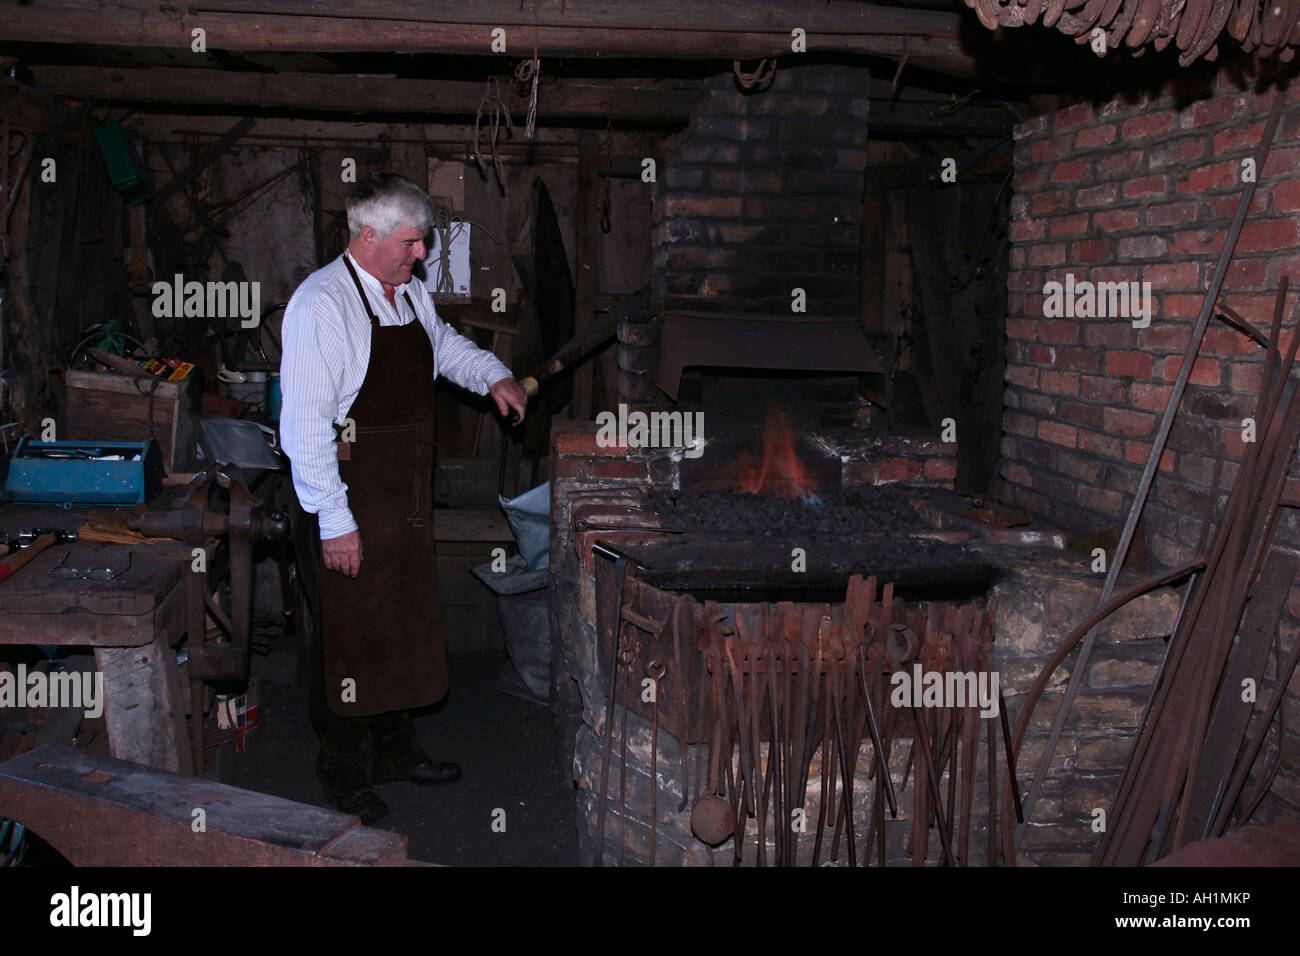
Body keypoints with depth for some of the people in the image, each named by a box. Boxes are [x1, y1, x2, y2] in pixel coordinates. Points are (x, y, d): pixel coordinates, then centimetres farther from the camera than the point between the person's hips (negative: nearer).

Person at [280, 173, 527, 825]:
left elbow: (443, 343, 33)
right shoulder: (322, 303, -17)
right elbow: (306, 424, -20)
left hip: (406, 498, 8)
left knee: (404, 624, 18)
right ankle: (345, 776, 20)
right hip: (350, 506, -8)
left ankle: (395, 751, 36)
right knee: (348, 635, 3)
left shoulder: (410, 294, 8)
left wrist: (493, 377, 15)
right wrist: (334, 522, -22)